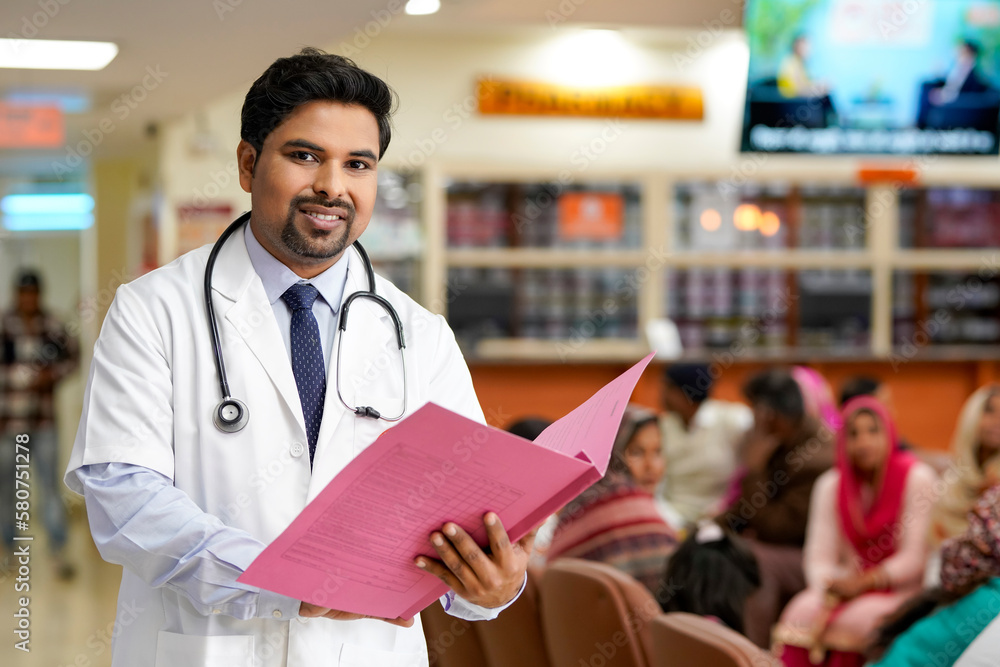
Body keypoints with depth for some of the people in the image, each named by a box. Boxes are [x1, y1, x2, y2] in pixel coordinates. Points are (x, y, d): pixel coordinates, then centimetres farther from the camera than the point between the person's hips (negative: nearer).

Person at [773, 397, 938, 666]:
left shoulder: (918, 478, -7)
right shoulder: (830, 484, 6)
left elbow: (915, 558, -11)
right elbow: (820, 556, 0)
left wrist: (864, 582, -20)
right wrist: (832, 586, -21)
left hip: (902, 592, -3)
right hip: (850, 586, 4)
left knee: (857, 619, -33)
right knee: (803, 611, -27)